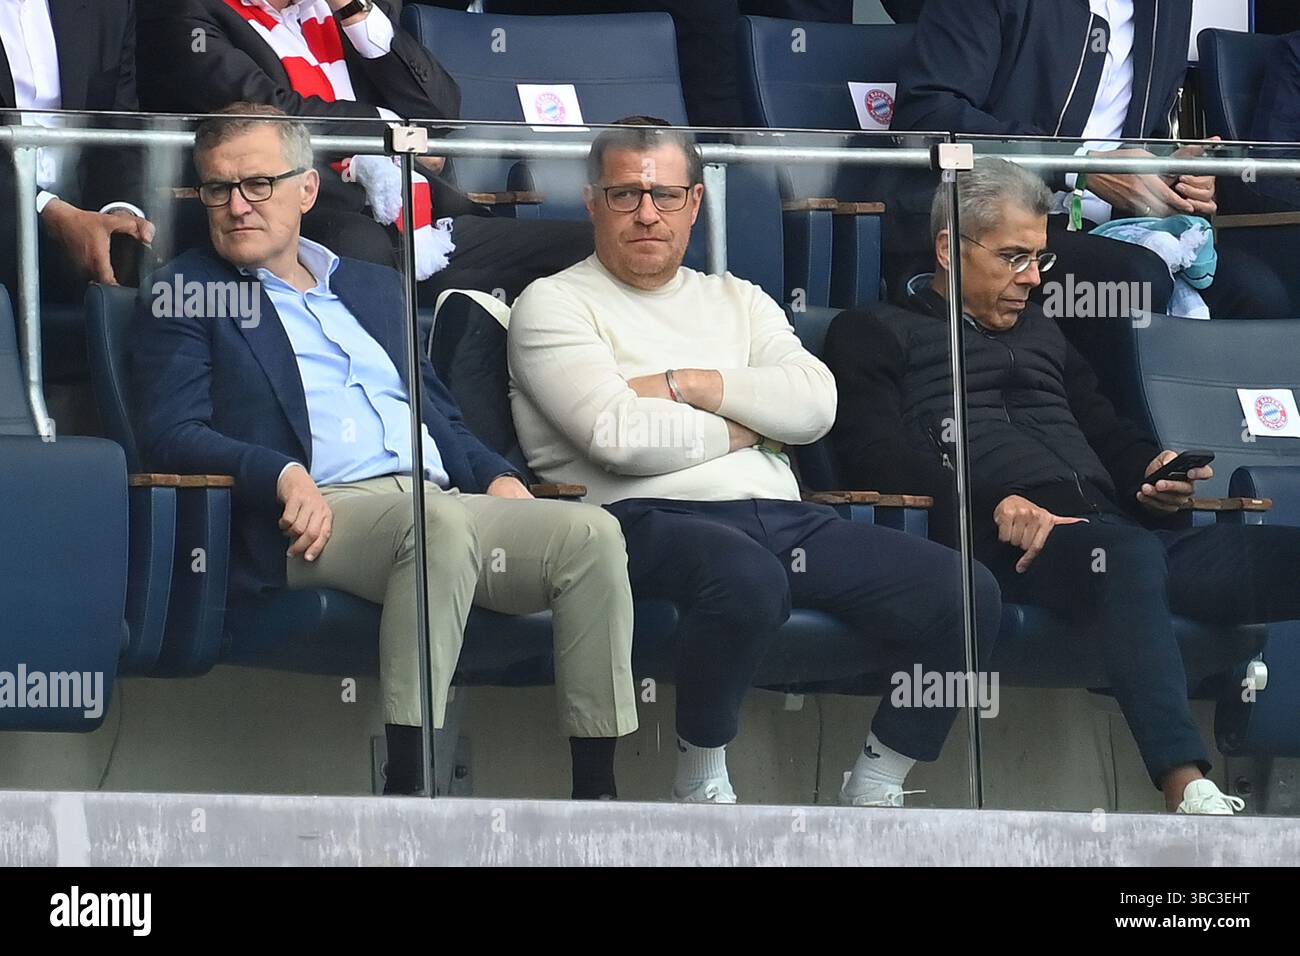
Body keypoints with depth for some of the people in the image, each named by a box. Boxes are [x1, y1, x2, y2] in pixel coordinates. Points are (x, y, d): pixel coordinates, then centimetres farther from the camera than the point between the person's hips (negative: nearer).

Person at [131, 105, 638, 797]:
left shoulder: (374, 286, 30)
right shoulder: (187, 295, 13)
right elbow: (168, 434, -1)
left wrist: (495, 476, 8)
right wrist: (284, 475, -18)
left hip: (437, 497, 6)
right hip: (321, 516, -6)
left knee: (590, 533, -20)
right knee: (444, 523, -38)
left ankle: (595, 793, -25)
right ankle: (407, 786, -42)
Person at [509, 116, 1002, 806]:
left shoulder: (735, 300, 25)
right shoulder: (553, 305, 8)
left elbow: (815, 405, 6)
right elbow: (618, 438, -10)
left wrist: (687, 385, -3)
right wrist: (739, 427, 4)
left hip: (780, 516, 6)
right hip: (644, 518, -6)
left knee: (965, 594, -15)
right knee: (749, 579, -42)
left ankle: (874, 791, -1)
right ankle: (701, 784, -18)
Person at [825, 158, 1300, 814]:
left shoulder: (1041, 335, 38)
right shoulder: (876, 333, 17)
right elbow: (877, 452, 1)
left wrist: (1149, 469, 7)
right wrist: (991, 504, -16)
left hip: (1104, 521, 6)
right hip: (997, 539, -6)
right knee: (1129, 551, -41)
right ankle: (1188, 791, -53)